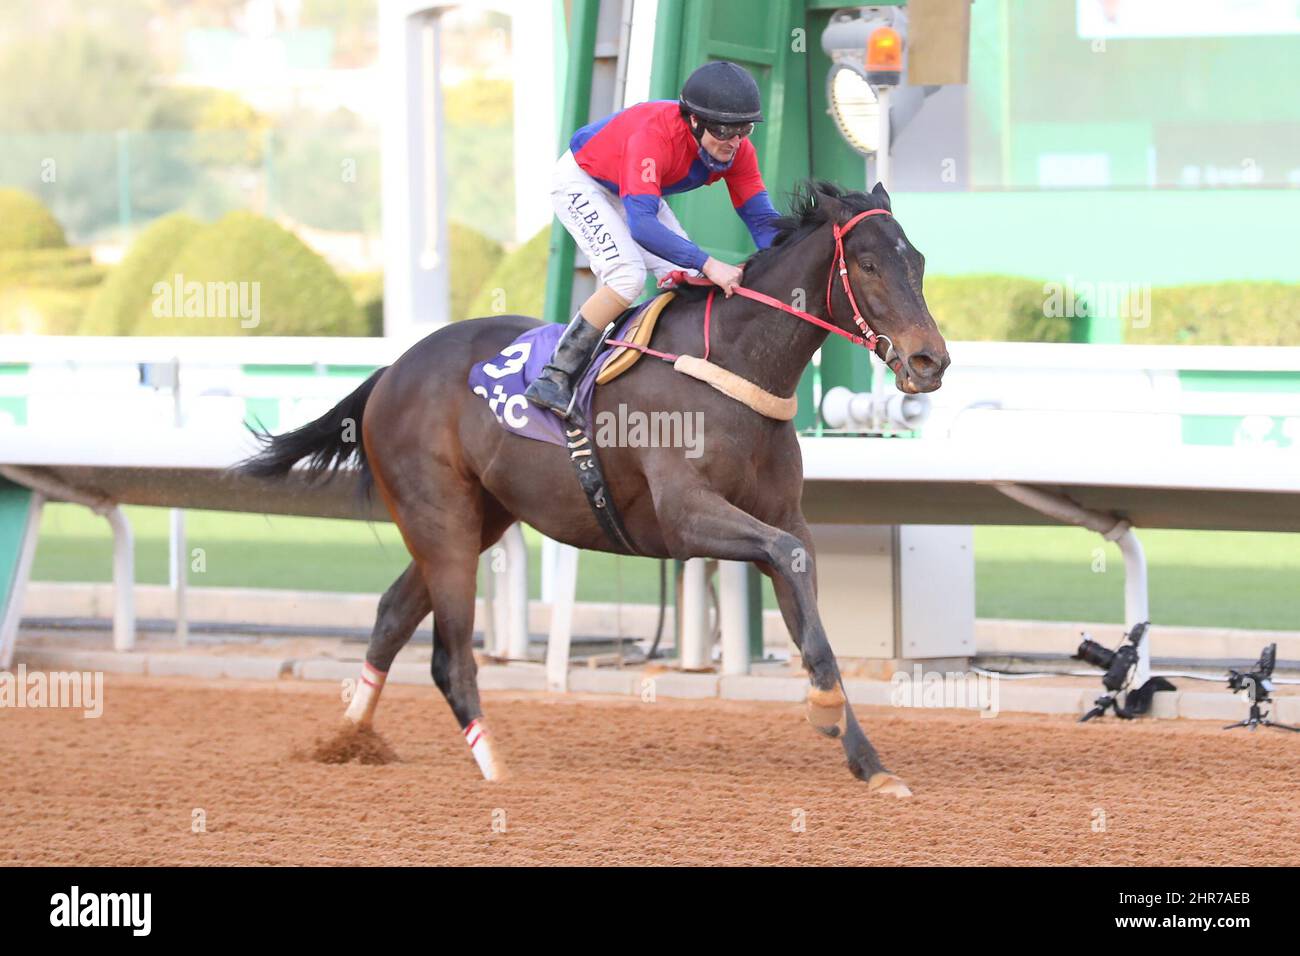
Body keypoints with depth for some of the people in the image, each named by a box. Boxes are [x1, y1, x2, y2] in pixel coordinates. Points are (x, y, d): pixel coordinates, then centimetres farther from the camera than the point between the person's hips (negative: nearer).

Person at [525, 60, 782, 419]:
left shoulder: (736, 148, -21)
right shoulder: (655, 134, -42)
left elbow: (761, 217, -18)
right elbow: (642, 225, -49)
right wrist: (708, 264, -58)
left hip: (635, 191, 8)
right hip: (581, 183, -8)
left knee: (687, 277, -4)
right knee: (628, 274, -25)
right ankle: (555, 380, -21)